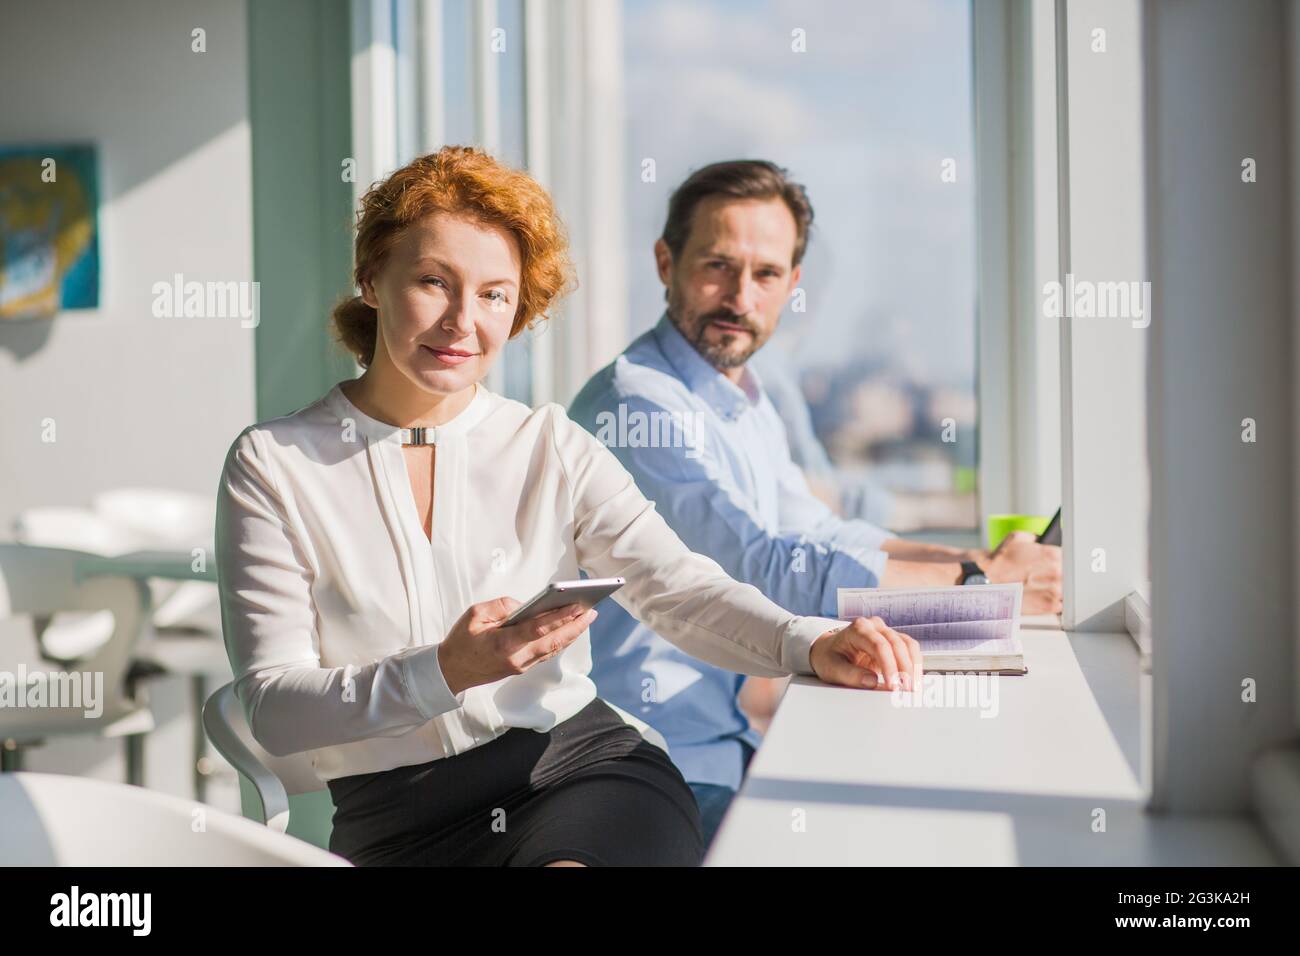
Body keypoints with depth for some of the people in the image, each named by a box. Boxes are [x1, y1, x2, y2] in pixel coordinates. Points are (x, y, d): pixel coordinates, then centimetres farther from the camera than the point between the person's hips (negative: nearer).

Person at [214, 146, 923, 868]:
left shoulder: (552, 448, 9)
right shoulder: (272, 466, 3)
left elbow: (679, 587, -1)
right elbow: (273, 706, -5)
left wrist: (810, 644, -21)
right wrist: (446, 672, -22)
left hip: (584, 762, 1)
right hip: (397, 824, 0)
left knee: (567, 861, -32)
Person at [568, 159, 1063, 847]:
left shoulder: (745, 404, 13)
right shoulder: (637, 407, -19)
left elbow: (820, 534, 18)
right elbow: (767, 569, -25)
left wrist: (988, 563, 5)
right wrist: (976, 583, -18)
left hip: (727, 744, 9)